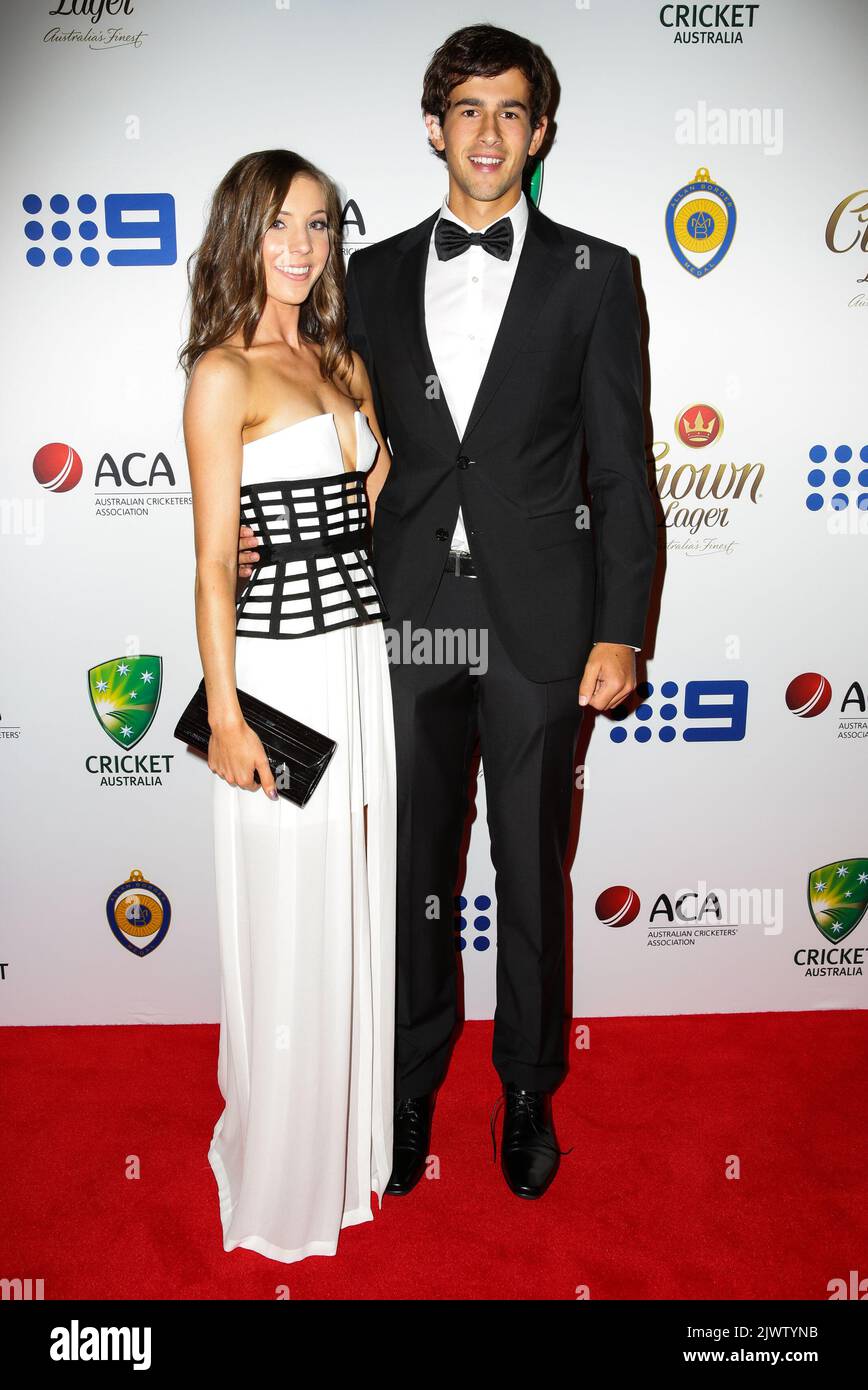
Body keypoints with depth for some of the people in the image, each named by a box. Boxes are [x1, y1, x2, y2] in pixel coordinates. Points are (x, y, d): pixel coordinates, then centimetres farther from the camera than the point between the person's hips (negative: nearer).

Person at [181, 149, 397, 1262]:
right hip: (280, 668, -7)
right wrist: (225, 716, -14)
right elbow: (213, 564, -12)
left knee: (361, 901, 17)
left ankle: (355, 1136, 39)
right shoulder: (222, 375, -8)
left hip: (364, 657, 7)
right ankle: (282, 1179, 28)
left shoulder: (342, 363, 14)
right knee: (289, 923, 5)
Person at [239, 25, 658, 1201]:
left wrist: (621, 630, -7)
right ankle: (413, 1083, 34)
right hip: (409, 620, 2)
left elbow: (622, 467, -1)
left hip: (540, 626, -2)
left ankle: (529, 1090, 33)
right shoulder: (375, 276, 9)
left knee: (534, 876, 11)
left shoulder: (593, 274, 3)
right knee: (414, 871, 13)